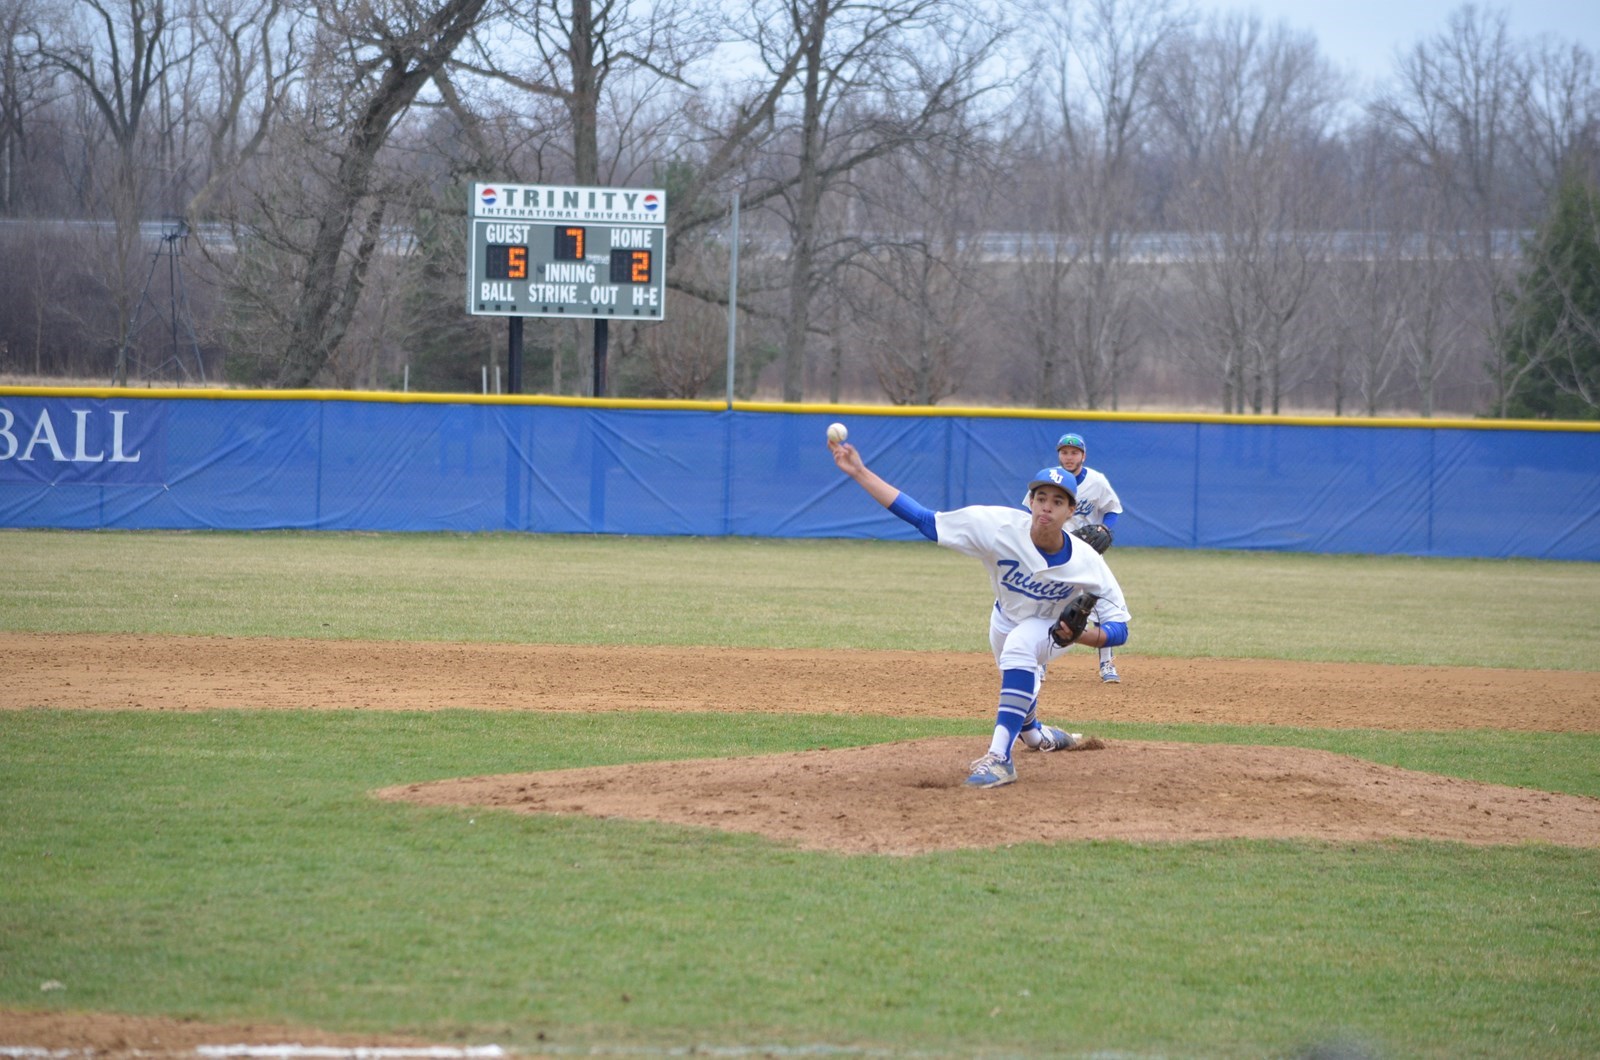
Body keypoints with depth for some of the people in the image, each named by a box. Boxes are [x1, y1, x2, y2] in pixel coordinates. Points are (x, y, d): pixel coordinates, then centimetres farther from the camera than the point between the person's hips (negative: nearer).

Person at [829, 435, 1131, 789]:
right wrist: (860, 473, -37)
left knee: (1019, 646, -36)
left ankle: (999, 757, -37)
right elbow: (924, 520, -32)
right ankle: (1037, 734, 61)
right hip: (1006, 622, 3)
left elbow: (1119, 629, -26)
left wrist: (1081, 635, -49)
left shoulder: (1085, 563, -34)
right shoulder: (1001, 526, -33)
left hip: (1055, 628, -3)